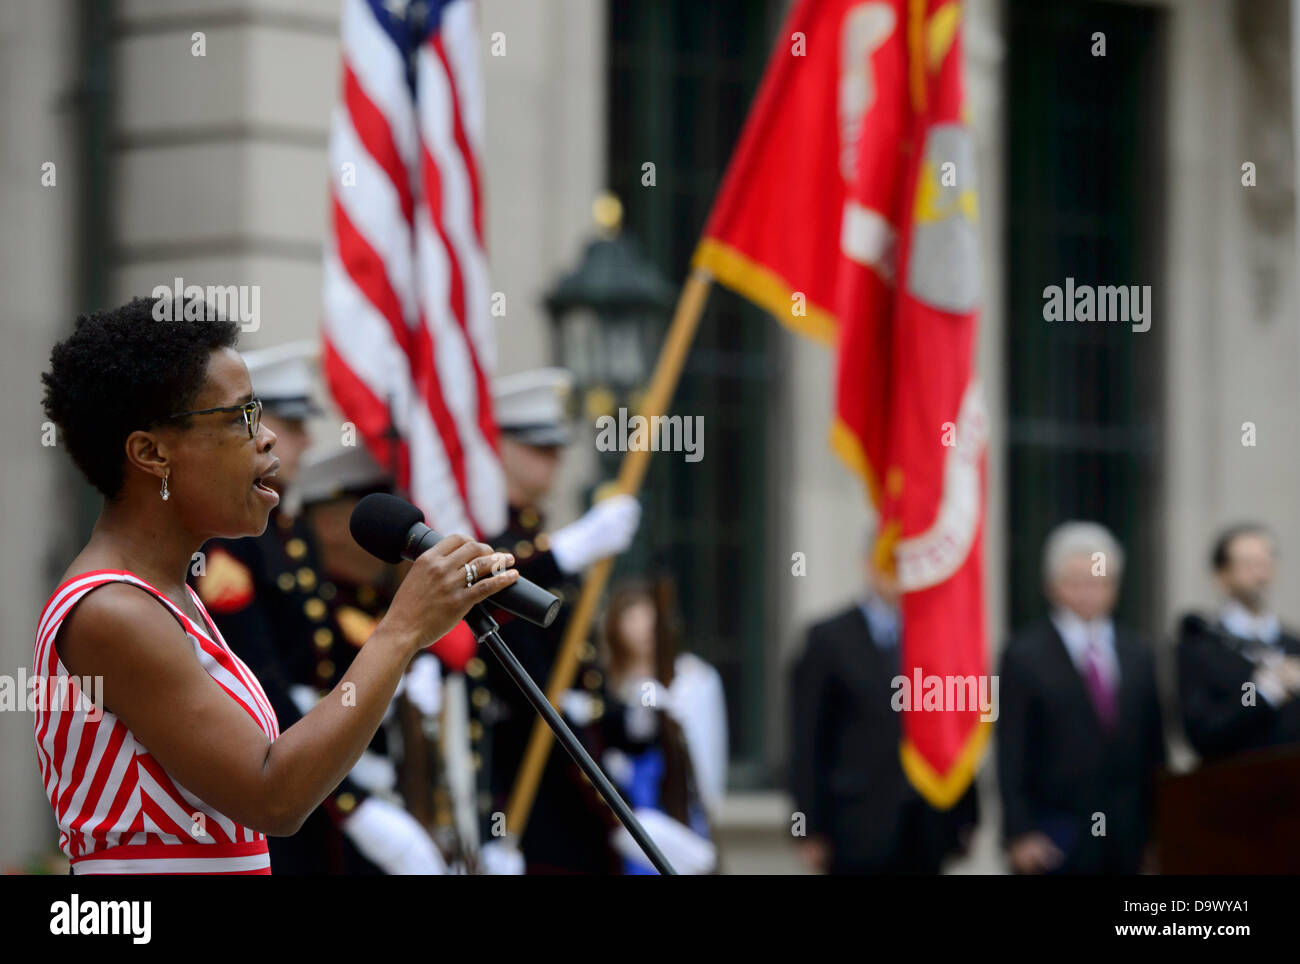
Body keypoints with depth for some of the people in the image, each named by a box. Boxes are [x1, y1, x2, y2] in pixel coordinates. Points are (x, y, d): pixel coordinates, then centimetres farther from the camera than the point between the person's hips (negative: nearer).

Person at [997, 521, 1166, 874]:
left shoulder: (1138, 653, 12)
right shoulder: (1025, 656, -1)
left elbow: (1153, 748, 14)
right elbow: (1012, 754, -4)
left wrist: (1156, 832, 10)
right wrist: (1020, 833, -11)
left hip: (1125, 841, 4)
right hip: (1056, 837, -4)